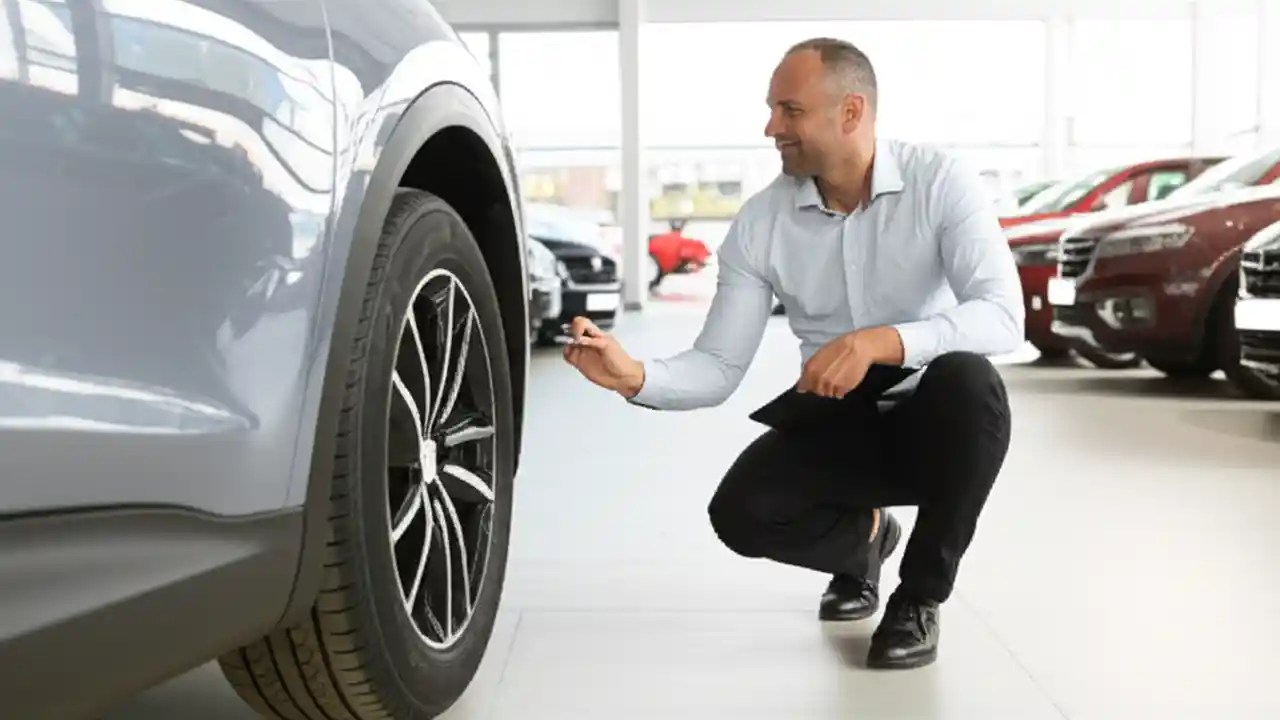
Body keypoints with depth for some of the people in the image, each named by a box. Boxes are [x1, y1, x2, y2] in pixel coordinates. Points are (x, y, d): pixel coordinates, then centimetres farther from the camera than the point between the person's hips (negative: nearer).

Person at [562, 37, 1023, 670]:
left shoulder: (941, 183, -15)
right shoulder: (760, 223, -9)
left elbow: (1002, 317, -27)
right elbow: (717, 370, -9)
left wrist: (878, 343, -41)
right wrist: (634, 376, -29)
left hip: (935, 423, -2)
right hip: (839, 426, 2)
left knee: (966, 380, -36)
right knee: (740, 511, -24)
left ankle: (919, 598, -12)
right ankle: (864, 537, 13)